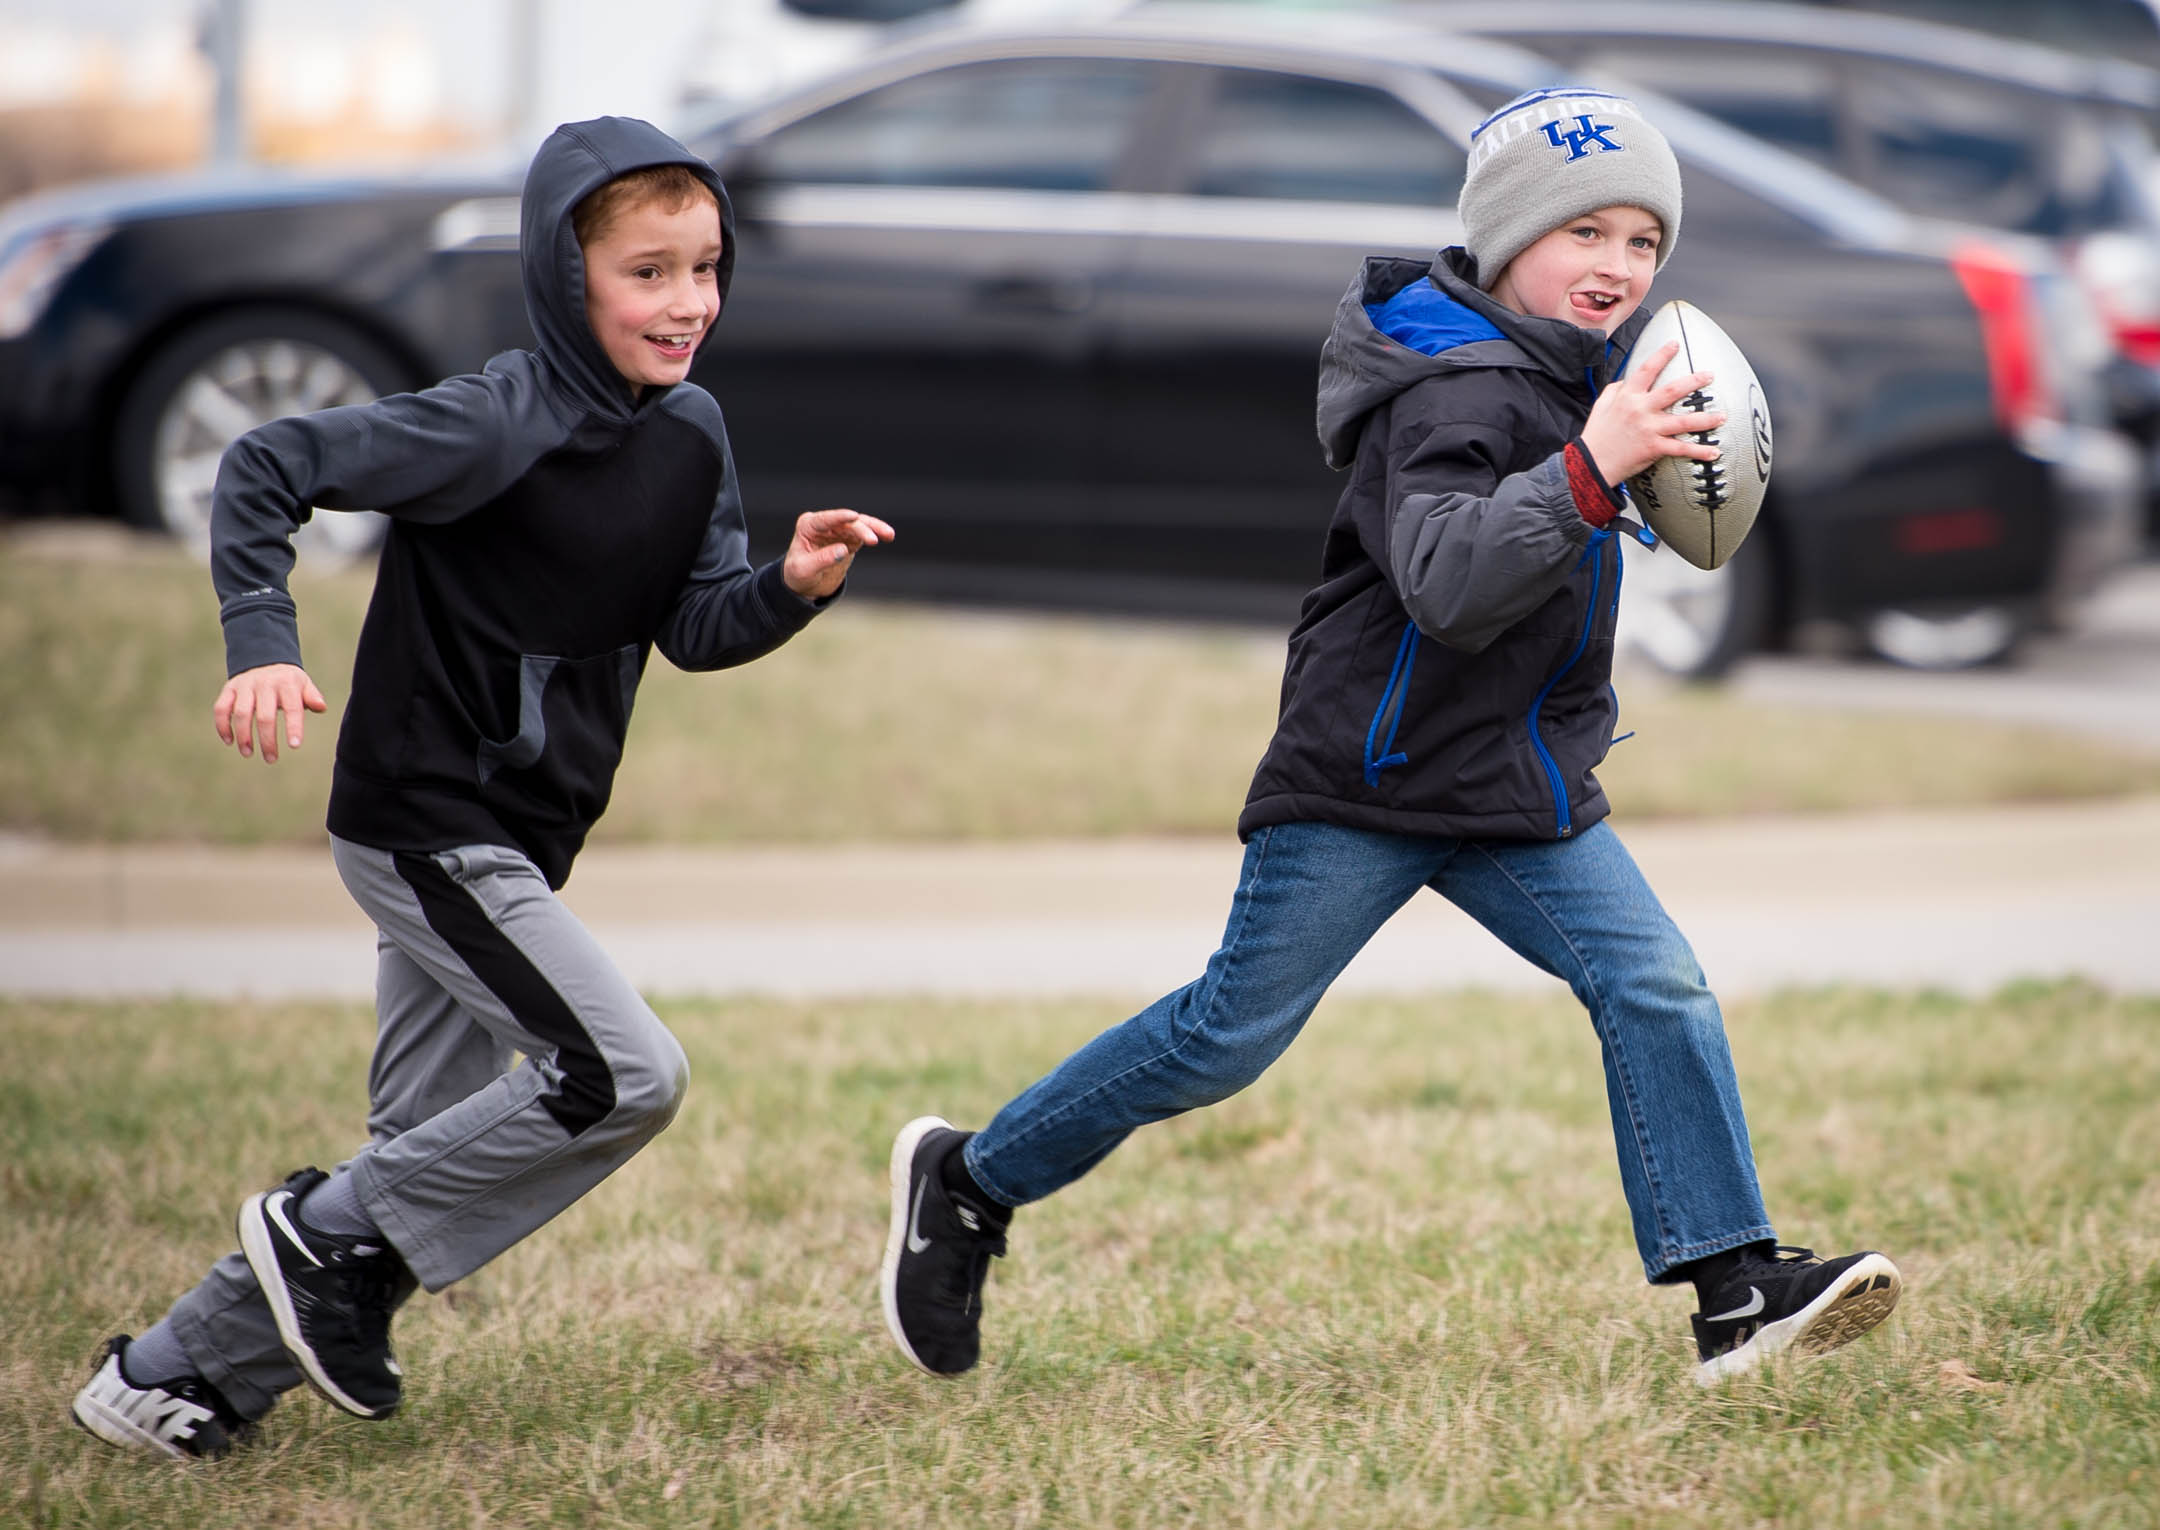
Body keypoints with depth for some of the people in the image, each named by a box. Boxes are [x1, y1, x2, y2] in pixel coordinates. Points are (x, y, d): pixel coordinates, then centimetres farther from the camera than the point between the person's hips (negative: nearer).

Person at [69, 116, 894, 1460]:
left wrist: (792, 588, -13)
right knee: (626, 1074, -17)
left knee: (434, 1145, 12)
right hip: (424, 827, -9)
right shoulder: (497, 427, -20)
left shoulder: (692, 433, 3)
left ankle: (175, 1377, 20)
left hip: (518, 841, 9)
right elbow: (266, 467, -18)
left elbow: (694, 628, 6)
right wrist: (262, 644, -29)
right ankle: (338, 1233, -2)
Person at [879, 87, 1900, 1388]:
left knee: (1659, 990, -9)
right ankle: (970, 1181, 16)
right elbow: (1447, 579, -38)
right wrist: (1589, 469, -47)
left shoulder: (1580, 367, 8)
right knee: (1231, 1036, -1)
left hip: (1524, 789, 8)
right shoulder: (1456, 392, -21)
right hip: (1367, 785, -8)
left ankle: (1734, 1287, -11)